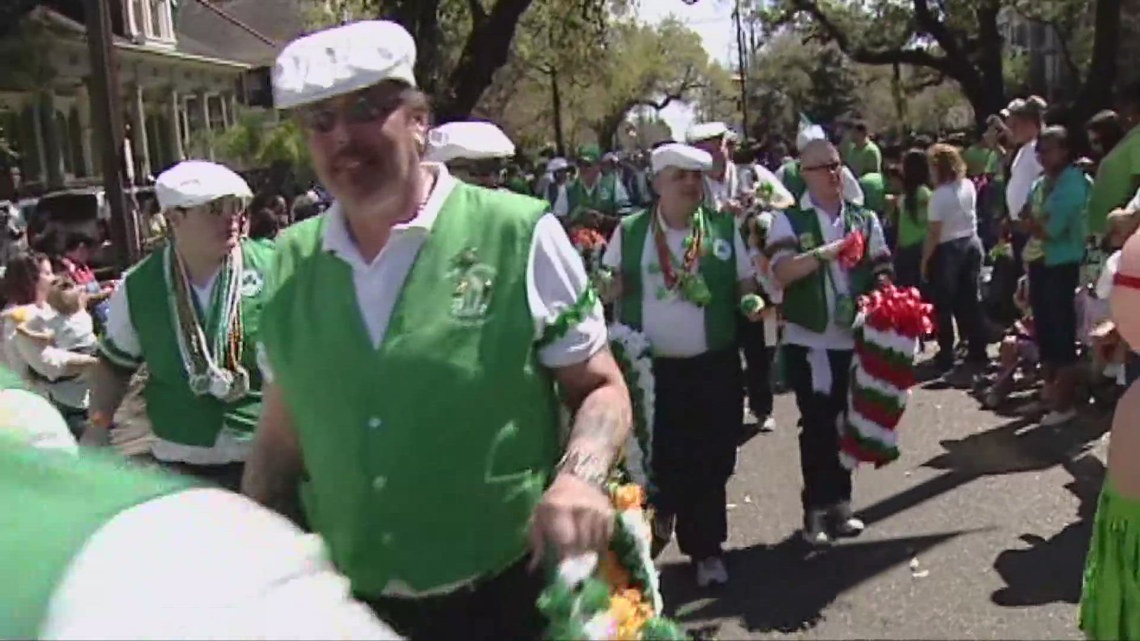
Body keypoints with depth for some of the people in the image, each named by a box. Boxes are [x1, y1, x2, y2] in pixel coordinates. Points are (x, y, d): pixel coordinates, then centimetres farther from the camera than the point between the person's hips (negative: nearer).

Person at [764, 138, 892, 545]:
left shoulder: (864, 219, 7)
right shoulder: (789, 221, -4)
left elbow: (881, 274, 8)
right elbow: (781, 271, -19)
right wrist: (827, 251, -25)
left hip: (856, 340, 4)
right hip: (809, 342, -4)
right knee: (816, 426, 1)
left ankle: (839, 503, 27)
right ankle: (816, 509, 12)